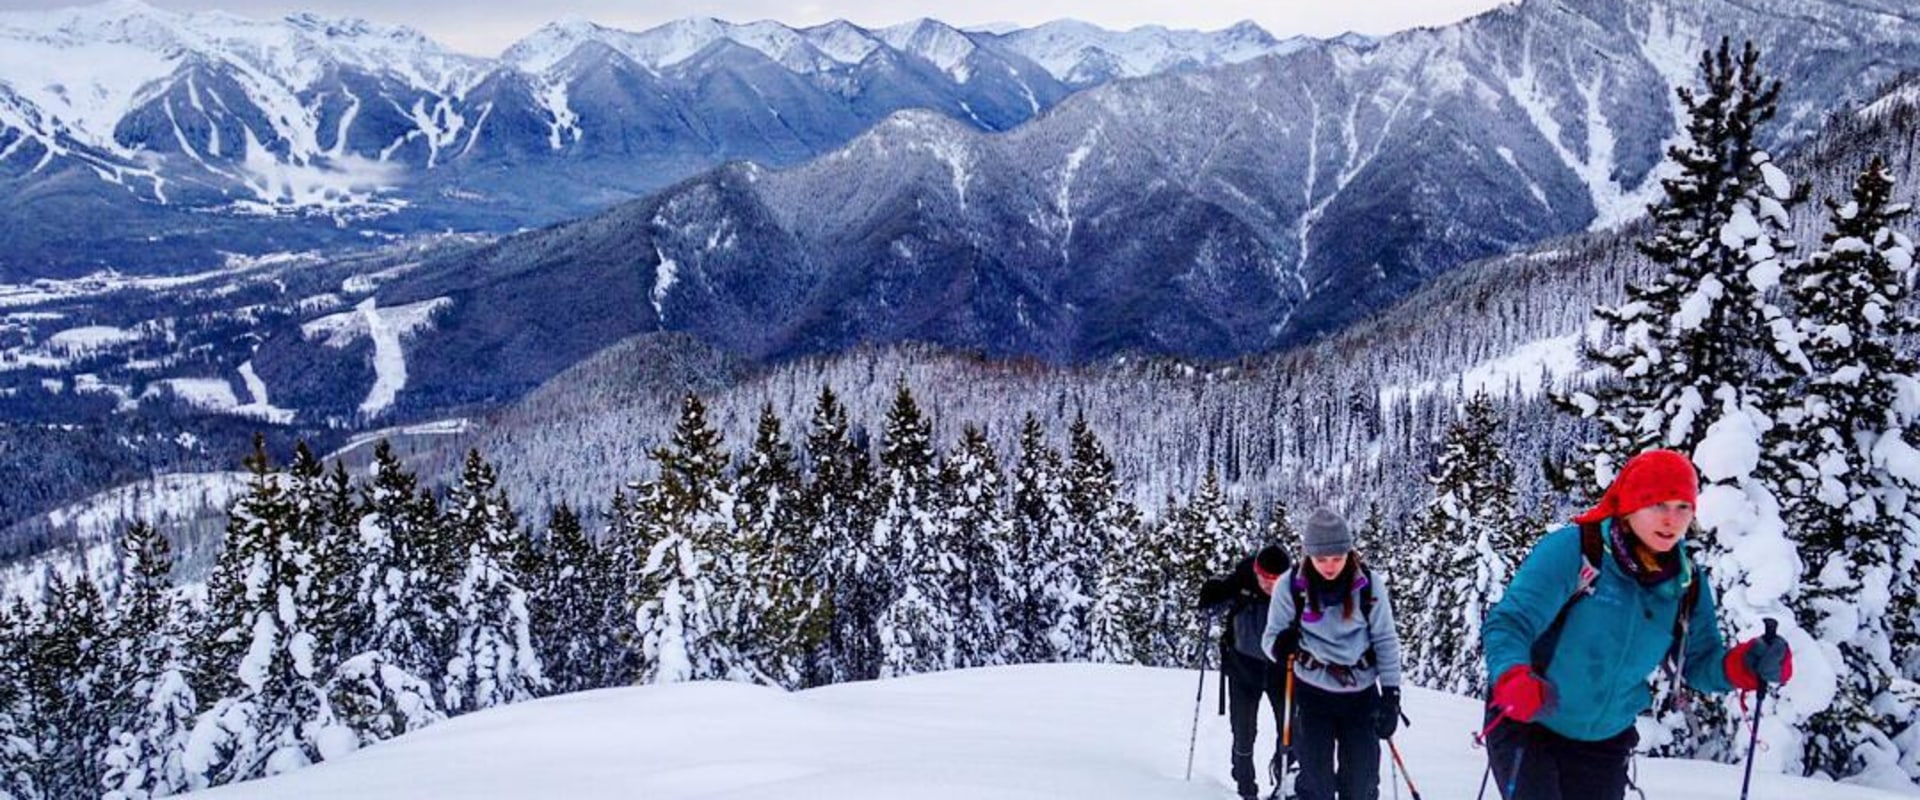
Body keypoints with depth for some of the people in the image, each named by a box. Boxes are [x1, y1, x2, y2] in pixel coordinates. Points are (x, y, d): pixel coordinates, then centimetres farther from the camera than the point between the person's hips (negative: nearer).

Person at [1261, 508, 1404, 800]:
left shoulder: (1368, 585, -8)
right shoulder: (1291, 585, -10)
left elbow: (1385, 641, 0)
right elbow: (1271, 636, -4)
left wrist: (1391, 693, -4)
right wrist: (1282, 644, -28)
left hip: (1361, 694, 1)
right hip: (1312, 694, -1)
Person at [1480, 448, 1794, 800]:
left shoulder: (1689, 585, -1)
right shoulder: (1573, 549, -19)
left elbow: (1700, 662, 7)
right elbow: (1509, 623, -23)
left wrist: (1745, 665, -15)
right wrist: (1515, 679, -43)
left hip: (1604, 743, 5)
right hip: (1526, 726, -5)